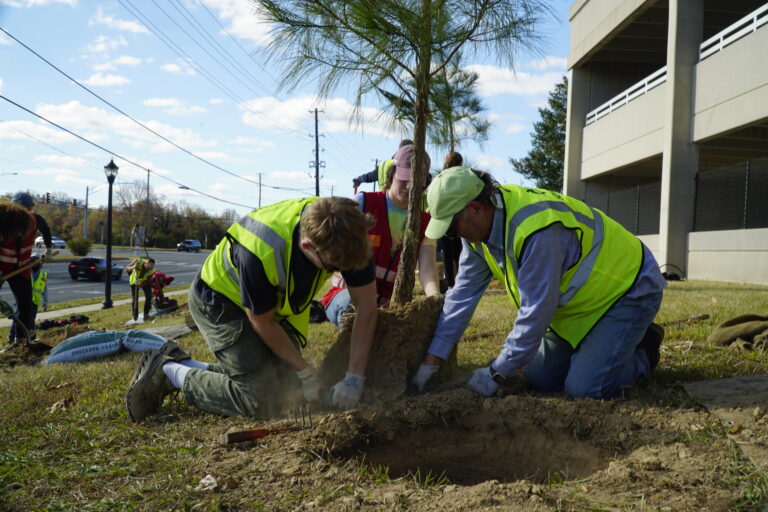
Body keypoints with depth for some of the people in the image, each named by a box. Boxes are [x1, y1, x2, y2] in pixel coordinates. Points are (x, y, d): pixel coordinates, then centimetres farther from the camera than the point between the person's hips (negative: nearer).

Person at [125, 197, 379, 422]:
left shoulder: (346, 236, -27)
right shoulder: (259, 254, -41)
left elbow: (367, 306, -18)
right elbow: (263, 324, -23)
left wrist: (354, 378, -22)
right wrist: (305, 371, -15)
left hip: (277, 301, 7)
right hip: (220, 301, -7)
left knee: (285, 385, 5)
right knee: (259, 401, -15)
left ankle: (183, 365, 19)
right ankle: (166, 371, 4)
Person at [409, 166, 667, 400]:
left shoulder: (536, 229, -37)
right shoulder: (480, 226, -9)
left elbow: (536, 312, -31)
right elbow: (462, 294, -4)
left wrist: (496, 373, -21)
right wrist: (430, 362, -5)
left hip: (630, 288, -8)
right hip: (585, 297, 9)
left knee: (583, 388, -20)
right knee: (540, 379, 5)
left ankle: (643, 353, 8)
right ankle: (609, 342, 24)